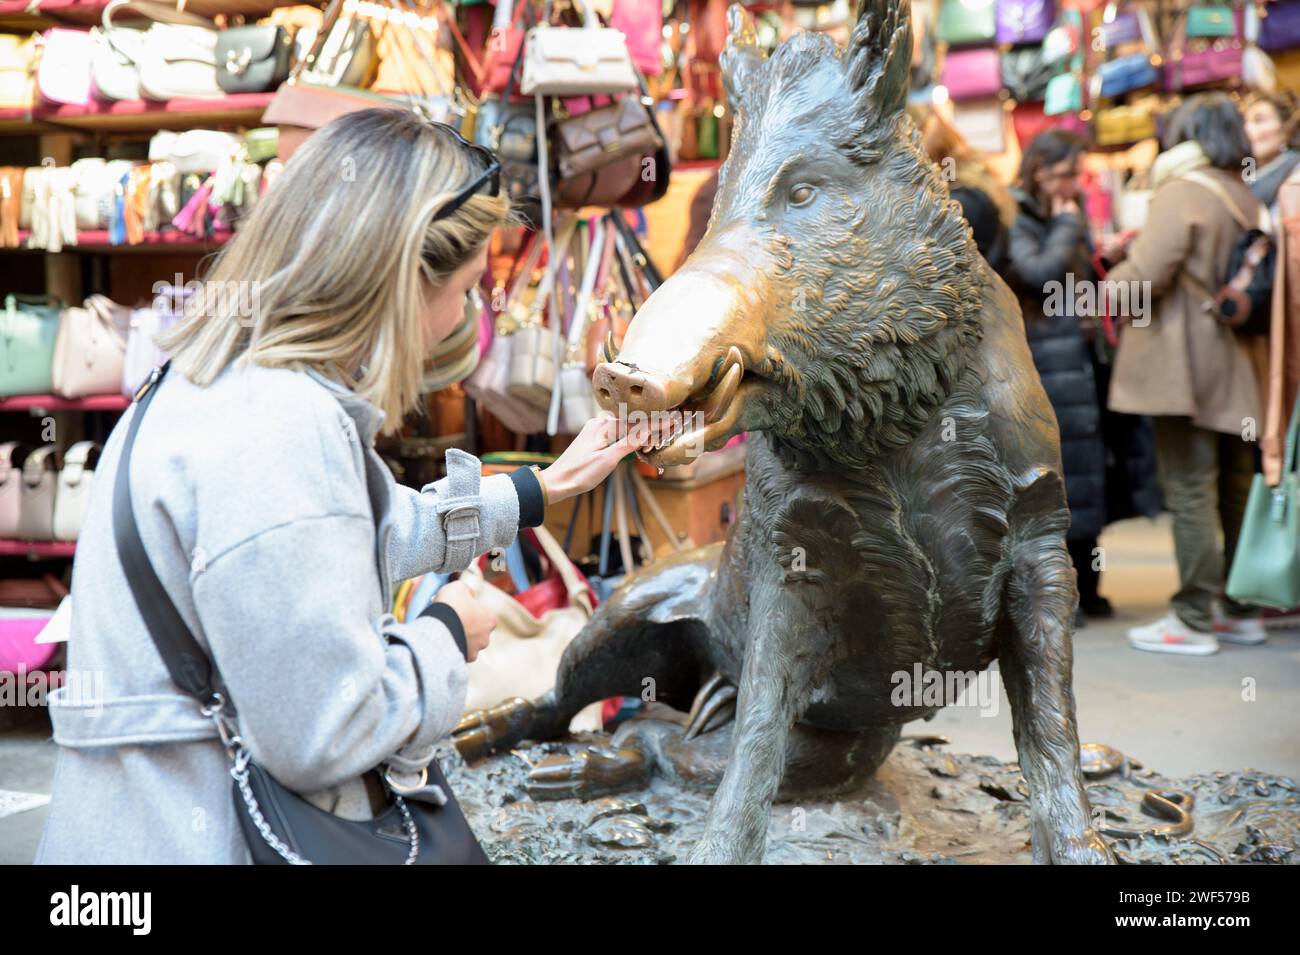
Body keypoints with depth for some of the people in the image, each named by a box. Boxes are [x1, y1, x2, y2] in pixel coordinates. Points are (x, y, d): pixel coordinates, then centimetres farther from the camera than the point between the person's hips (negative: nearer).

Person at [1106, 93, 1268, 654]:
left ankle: (1194, 619, 0)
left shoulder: (1182, 193, -12)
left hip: (1184, 365, -8)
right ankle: (1241, 608, 21)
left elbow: (1142, 277, -19)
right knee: (1235, 488, 13)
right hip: (1236, 367, 8)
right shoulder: (1247, 199, 12)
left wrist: (1115, 273, 1)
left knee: (1189, 492, -4)